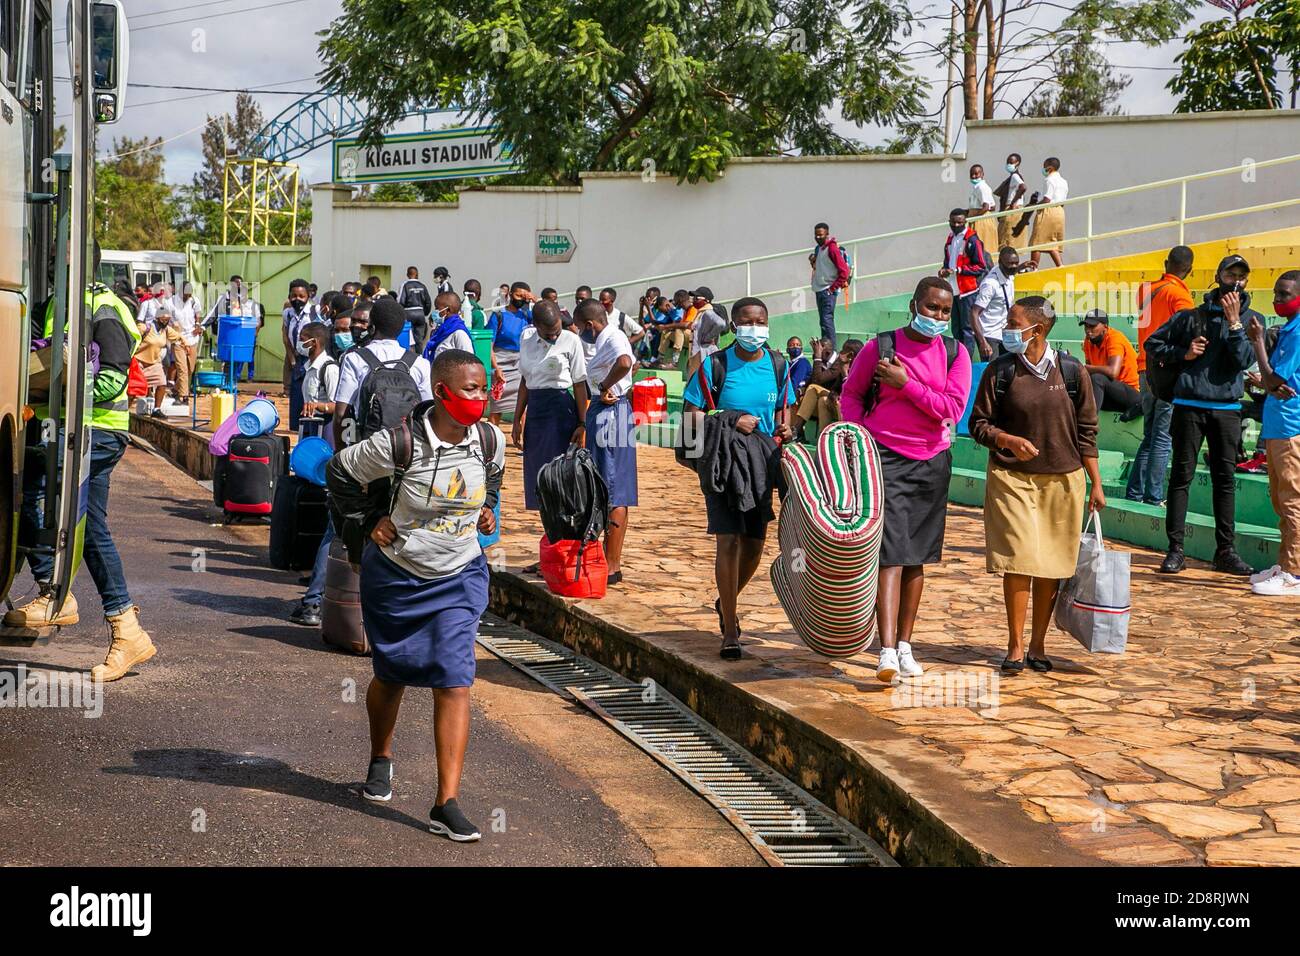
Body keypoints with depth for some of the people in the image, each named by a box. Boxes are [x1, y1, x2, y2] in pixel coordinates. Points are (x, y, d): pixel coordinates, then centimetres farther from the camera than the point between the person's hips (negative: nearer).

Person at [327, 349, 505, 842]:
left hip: (458, 579, 2)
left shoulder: (490, 440, -9)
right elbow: (340, 473, -5)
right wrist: (372, 520, -7)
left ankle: (446, 804, -8)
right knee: (391, 675, 16)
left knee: (455, 682, -11)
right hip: (395, 575, -2)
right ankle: (381, 760, 47)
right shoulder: (399, 444, -22)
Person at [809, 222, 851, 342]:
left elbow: (844, 271, -16)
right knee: (823, 321, 11)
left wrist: (833, 288, -14)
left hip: (828, 292, -9)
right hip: (819, 291, 9)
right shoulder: (818, 249, 15)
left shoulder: (831, 248, -11)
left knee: (827, 321, -15)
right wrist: (813, 262, 6)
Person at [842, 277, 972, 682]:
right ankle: (887, 652, -18)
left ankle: (905, 646, 21)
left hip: (932, 461, 4)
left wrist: (906, 384, -13)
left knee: (917, 557, 10)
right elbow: (851, 394, 8)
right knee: (890, 555, -13)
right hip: (886, 457, -4)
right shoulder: (879, 347, -3)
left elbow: (952, 408, -9)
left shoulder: (955, 354, 3)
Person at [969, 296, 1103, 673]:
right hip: (1011, 478, -1)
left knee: (1051, 566, 5)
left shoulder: (1071, 372, 1)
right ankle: (1014, 647, 2)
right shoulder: (999, 371, -1)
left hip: (1063, 480, 1)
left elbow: (1086, 432, 5)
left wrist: (1096, 484, 3)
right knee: (1019, 560, -7)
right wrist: (1009, 440, -18)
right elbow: (979, 424, 2)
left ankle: (1037, 646, 17)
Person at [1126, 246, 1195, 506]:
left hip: (1145, 371, 6)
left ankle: (1134, 492, 13)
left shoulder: (1145, 289, 11)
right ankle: (1153, 496, -5)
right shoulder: (1179, 294, -9)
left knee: (1149, 436, 14)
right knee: (1163, 438, -4)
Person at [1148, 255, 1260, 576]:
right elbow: (1152, 344, 13)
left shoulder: (1252, 319, 8)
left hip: (1227, 409, 1)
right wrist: (1183, 353, -2)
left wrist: (1234, 321, -13)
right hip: (1189, 406, -1)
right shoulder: (1191, 316, 8)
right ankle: (1175, 550, 1)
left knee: (1226, 480, 4)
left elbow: (1245, 359, -7)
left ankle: (1226, 550, 10)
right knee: (1181, 477, -1)